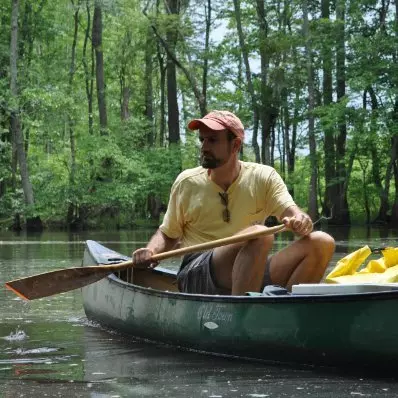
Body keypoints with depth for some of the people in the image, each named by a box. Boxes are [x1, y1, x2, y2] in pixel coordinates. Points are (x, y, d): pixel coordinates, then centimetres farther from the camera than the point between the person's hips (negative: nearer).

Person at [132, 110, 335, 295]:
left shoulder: (264, 177, 6)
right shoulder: (187, 182, 5)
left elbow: (293, 213, -6)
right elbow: (168, 234, 14)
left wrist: (301, 222, -30)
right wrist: (151, 251, -7)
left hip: (253, 275, 3)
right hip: (197, 276, -3)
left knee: (322, 243, -18)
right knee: (260, 234, -32)